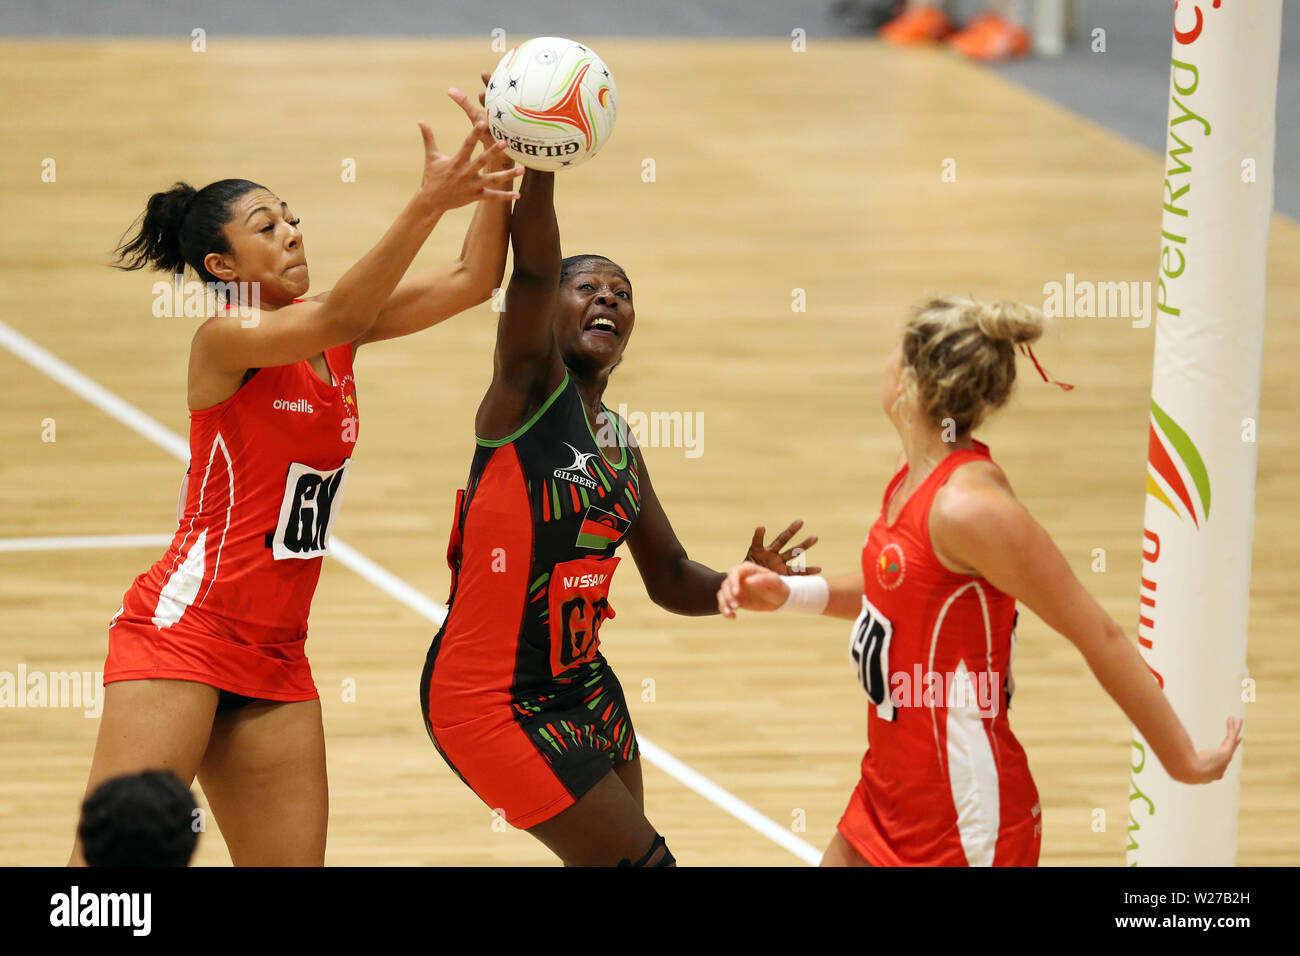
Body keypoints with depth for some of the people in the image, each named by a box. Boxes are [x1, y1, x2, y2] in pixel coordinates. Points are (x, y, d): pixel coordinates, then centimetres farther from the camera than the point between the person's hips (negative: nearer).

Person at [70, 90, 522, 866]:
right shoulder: (227, 341, -10)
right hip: (183, 626, -8)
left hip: (274, 656, 8)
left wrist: (498, 183, -16)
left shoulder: (337, 333, 10)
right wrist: (430, 203, -37)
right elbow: (339, 316, -27)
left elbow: (471, 281, 1)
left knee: (293, 864, 3)